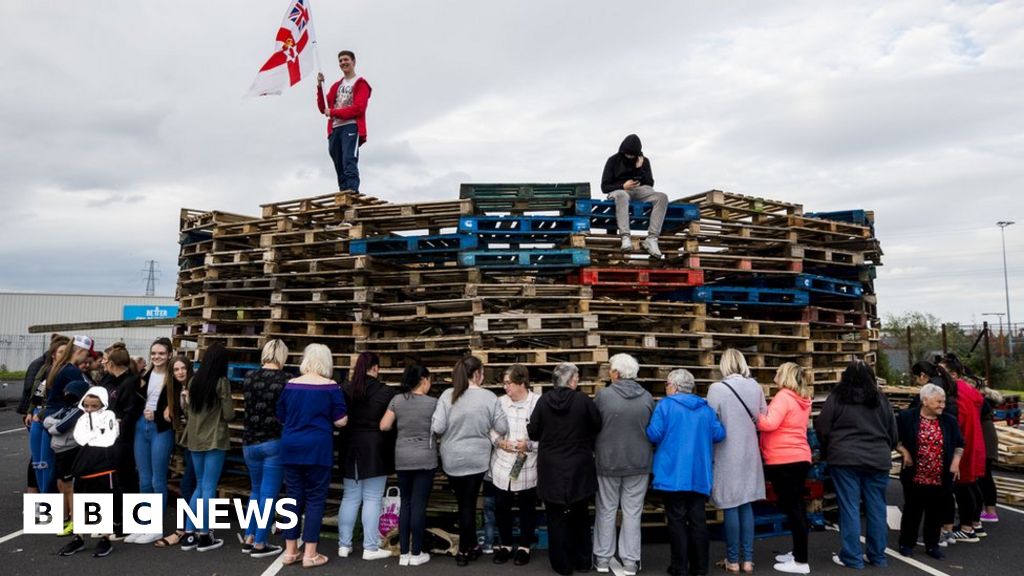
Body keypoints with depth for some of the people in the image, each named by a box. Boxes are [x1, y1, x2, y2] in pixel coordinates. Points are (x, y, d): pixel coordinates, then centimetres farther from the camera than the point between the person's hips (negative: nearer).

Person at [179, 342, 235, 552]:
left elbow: (187, 411, 14)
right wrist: (229, 404, 8)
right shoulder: (222, 382, -12)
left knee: (200, 486, 16)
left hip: (195, 440, 6)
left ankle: (189, 534, 17)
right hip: (214, 440, -6)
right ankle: (204, 536, 8)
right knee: (209, 488, 2)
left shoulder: (194, 381, 6)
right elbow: (228, 415, -11)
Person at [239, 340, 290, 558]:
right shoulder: (286, 380, -12)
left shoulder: (249, 377, 1)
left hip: (250, 442, 4)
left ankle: (248, 539, 22)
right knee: (268, 493, 4)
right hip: (275, 442, -4)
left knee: (256, 490, 20)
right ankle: (259, 544, 9)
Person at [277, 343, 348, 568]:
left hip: (290, 448, 4)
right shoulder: (331, 387, -8)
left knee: (294, 497, 12)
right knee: (315, 498, 4)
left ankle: (290, 551, 18)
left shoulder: (290, 385, 4)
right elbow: (340, 421, -7)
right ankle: (310, 554, 7)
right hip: (317, 449, -4)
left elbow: (280, 418, 12)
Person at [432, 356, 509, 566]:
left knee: (463, 503, 16)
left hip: (452, 460, 1)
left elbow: (437, 428, -11)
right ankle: (464, 550, 21)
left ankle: (470, 547, 26)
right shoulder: (489, 397, -10)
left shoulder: (447, 395, -8)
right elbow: (503, 428, -7)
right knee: (468, 503, 11)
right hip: (476, 459, -1)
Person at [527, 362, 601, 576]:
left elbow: (532, 432, -2)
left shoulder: (543, 400, -8)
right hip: (579, 467, 0)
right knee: (580, 515, 18)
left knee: (557, 517, 10)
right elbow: (598, 426, -3)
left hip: (551, 468, 0)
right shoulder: (583, 400, -13)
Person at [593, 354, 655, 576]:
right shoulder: (647, 397, -6)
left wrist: (597, 452, 15)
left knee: (607, 510, 13)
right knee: (632, 512, 11)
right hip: (638, 463, 1)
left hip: (608, 462, -1)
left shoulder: (603, 395, -13)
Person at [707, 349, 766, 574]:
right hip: (749, 453, 4)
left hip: (727, 454, -4)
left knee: (731, 507, 4)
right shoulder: (755, 386, -2)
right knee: (746, 505, 13)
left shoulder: (717, 389, -15)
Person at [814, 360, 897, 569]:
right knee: (876, 508, 11)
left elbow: (823, 428, -2)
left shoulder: (837, 397, -4)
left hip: (845, 459, -3)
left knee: (850, 508, 1)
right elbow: (893, 432, 14)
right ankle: (878, 556, 20)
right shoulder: (880, 399, 7)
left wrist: (826, 453, 14)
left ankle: (852, 557, 5)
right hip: (878, 460, 4)